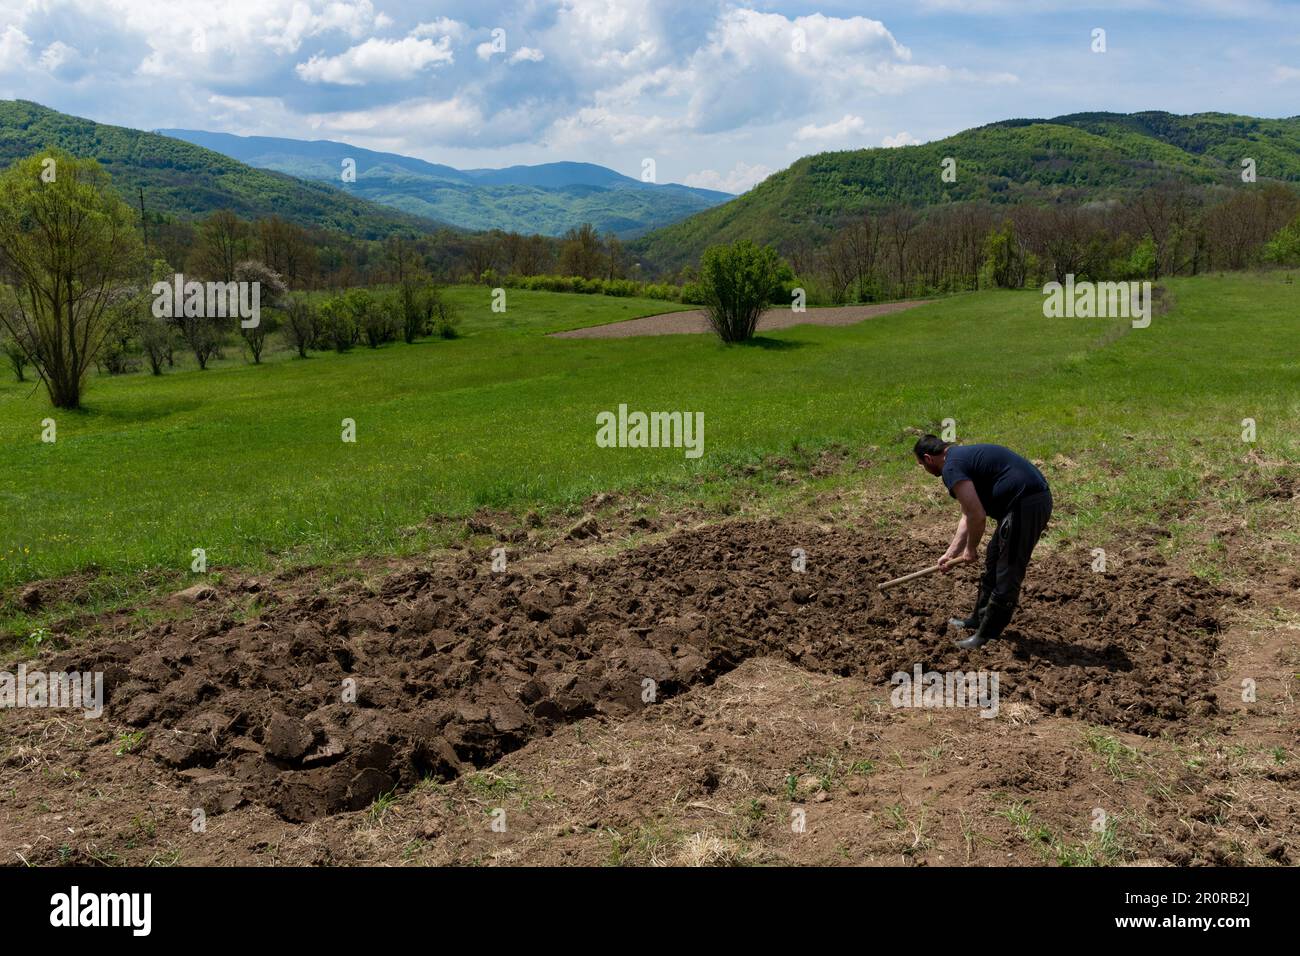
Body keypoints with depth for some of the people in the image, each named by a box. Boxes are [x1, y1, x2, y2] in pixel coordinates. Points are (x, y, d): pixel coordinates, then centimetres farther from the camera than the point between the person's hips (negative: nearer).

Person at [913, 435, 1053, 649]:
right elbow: (969, 515, 27)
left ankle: (987, 637, 9)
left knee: (1007, 575, 0)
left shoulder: (951, 468, -11)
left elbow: (977, 516, -16)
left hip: (1026, 504, -11)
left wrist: (970, 549, 1)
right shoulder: (962, 456, 21)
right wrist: (951, 553, 29)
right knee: (993, 561, 23)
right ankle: (980, 619, 36)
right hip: (1036, 497, 11)